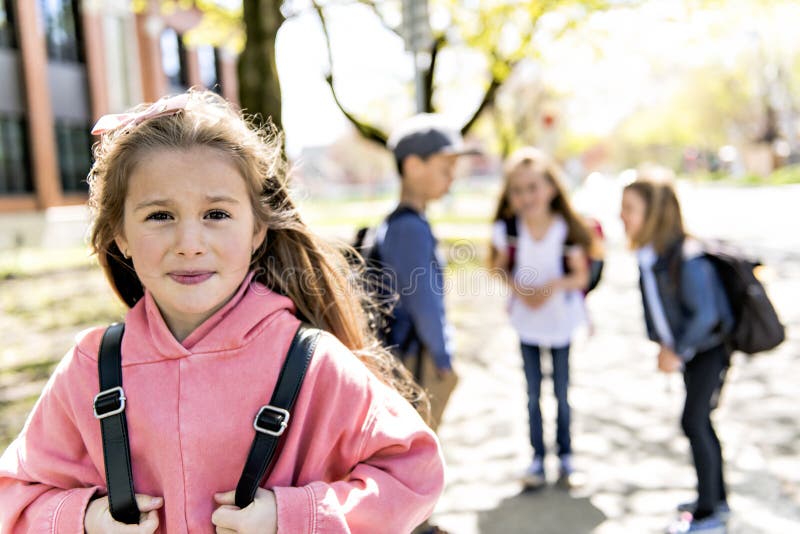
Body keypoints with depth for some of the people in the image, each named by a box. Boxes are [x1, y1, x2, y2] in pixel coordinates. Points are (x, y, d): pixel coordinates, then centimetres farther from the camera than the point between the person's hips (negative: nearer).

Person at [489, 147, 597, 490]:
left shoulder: (568, 230, -18)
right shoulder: (506, 229, -15)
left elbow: (581, 276, -10)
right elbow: (499, 268, -2)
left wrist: (555, 285, -28)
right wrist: (520, 290, -19)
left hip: (560, 319, -1)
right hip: (526, 320, 1)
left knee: (561, 392, 12)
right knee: (532, 394, 11)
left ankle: (565, 456, 30)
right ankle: (537, 457, 26)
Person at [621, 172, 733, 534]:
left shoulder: (687, 257, -29)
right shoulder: (647, 255, -5)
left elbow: (706, 314, -26)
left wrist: (678, 353, -18)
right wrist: (662, 344, 2)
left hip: (711, 348, -8)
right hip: (688, 348, 8)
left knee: (694, 422, -5)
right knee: (700, 423, 16)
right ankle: (716, 498, 33)